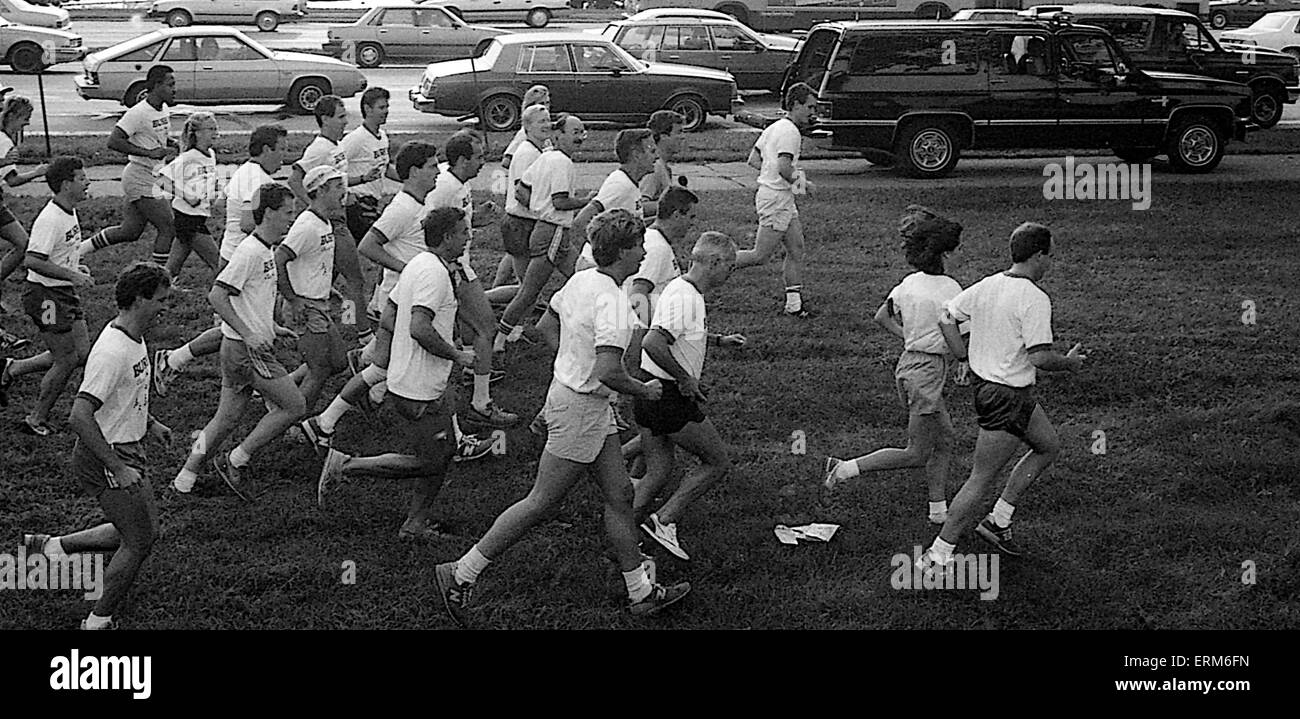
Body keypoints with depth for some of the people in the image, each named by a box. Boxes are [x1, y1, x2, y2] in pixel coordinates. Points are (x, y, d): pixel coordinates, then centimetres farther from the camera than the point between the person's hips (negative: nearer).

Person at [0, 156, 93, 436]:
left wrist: (75, 267, 10)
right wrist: (71, 275, -26)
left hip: (66, 292, 9)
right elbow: (33, 261, -28)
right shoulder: (49, 219, -23)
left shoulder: (69, 212, 8)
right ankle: (37, 420, 14)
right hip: (46, 295, -9)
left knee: (81, 353, 11)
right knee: (66, 360, -3)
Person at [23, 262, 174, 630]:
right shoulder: (111, 352, -26)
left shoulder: (135, 339, 6)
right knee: (139, 543, -2)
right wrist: (118, 468, -28)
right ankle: (99, 621, 14)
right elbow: (79, 417, -30)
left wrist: (148, 423, 17)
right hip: (103, 459, -10)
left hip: (128, 451, 10)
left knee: (143, 531, 17)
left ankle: (52, 546, 26)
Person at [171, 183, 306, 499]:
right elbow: (216, 295, -22)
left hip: (251, 344, 10)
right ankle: (236, 462, 2)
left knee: (227, 418, 12)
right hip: (246, 350, -10)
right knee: (294, 406, -6)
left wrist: (272, 327, 19)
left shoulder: (266, 250, 14)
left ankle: (184, 479, 18)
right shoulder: (250, 251, -17)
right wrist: (248, 334, -26)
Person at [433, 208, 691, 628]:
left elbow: (547, 325, 19)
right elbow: (608, 371, -31)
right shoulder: (611, 301, -24)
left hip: (568, 388, 10)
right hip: (581, 408, -10)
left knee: (620, 495, 14)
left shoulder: (581, 279, 4)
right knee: (541, 504, 0)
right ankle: (461, 575, 8)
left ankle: (641, 592, 23)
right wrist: (644, 391, -13)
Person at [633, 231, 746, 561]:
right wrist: (685, 378, -23)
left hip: (649, 394, 10)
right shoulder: (684, 297, -21)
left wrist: (719, 339, 27)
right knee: (719, 462, 4)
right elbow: (653, 343, -33)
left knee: (658, 472, 15)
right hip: (669, 396, -10)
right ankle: (664, 521, 2)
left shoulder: (683, 290, 12)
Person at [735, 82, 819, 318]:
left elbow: (753, 160, 17)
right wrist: (800, 182, -9)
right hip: (776, 198, -10)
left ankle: (794, 303, 11)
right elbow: (784, 168, -26)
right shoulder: (790, 132, -15)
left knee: (796, 250, 8)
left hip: (783, 200, 10)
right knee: (760, 256, -6)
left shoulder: (774, 128, 15)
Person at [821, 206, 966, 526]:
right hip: (929, 370, -9)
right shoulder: (950, 288, -16)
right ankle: (844, 469, -5)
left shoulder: (909, 283, 4)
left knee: (945, 440, 17)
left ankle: (939, 510, 21)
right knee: (916, 454, -1)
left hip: (909, 364, 9)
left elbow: (881, 317, 15)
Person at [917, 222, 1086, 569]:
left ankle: (997, 521, 24)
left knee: (1049, 446, 24)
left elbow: (946, 318, 8)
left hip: (983, 382, 10)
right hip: (1009, 395, -10)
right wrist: (1070, 363, -5)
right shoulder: (1035, 299, -20)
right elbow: (1039, 357, -24)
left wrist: (966, 360, 13)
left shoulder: (987, 285, 4)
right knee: (980, 480, -2)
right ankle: (937, 556, 4)